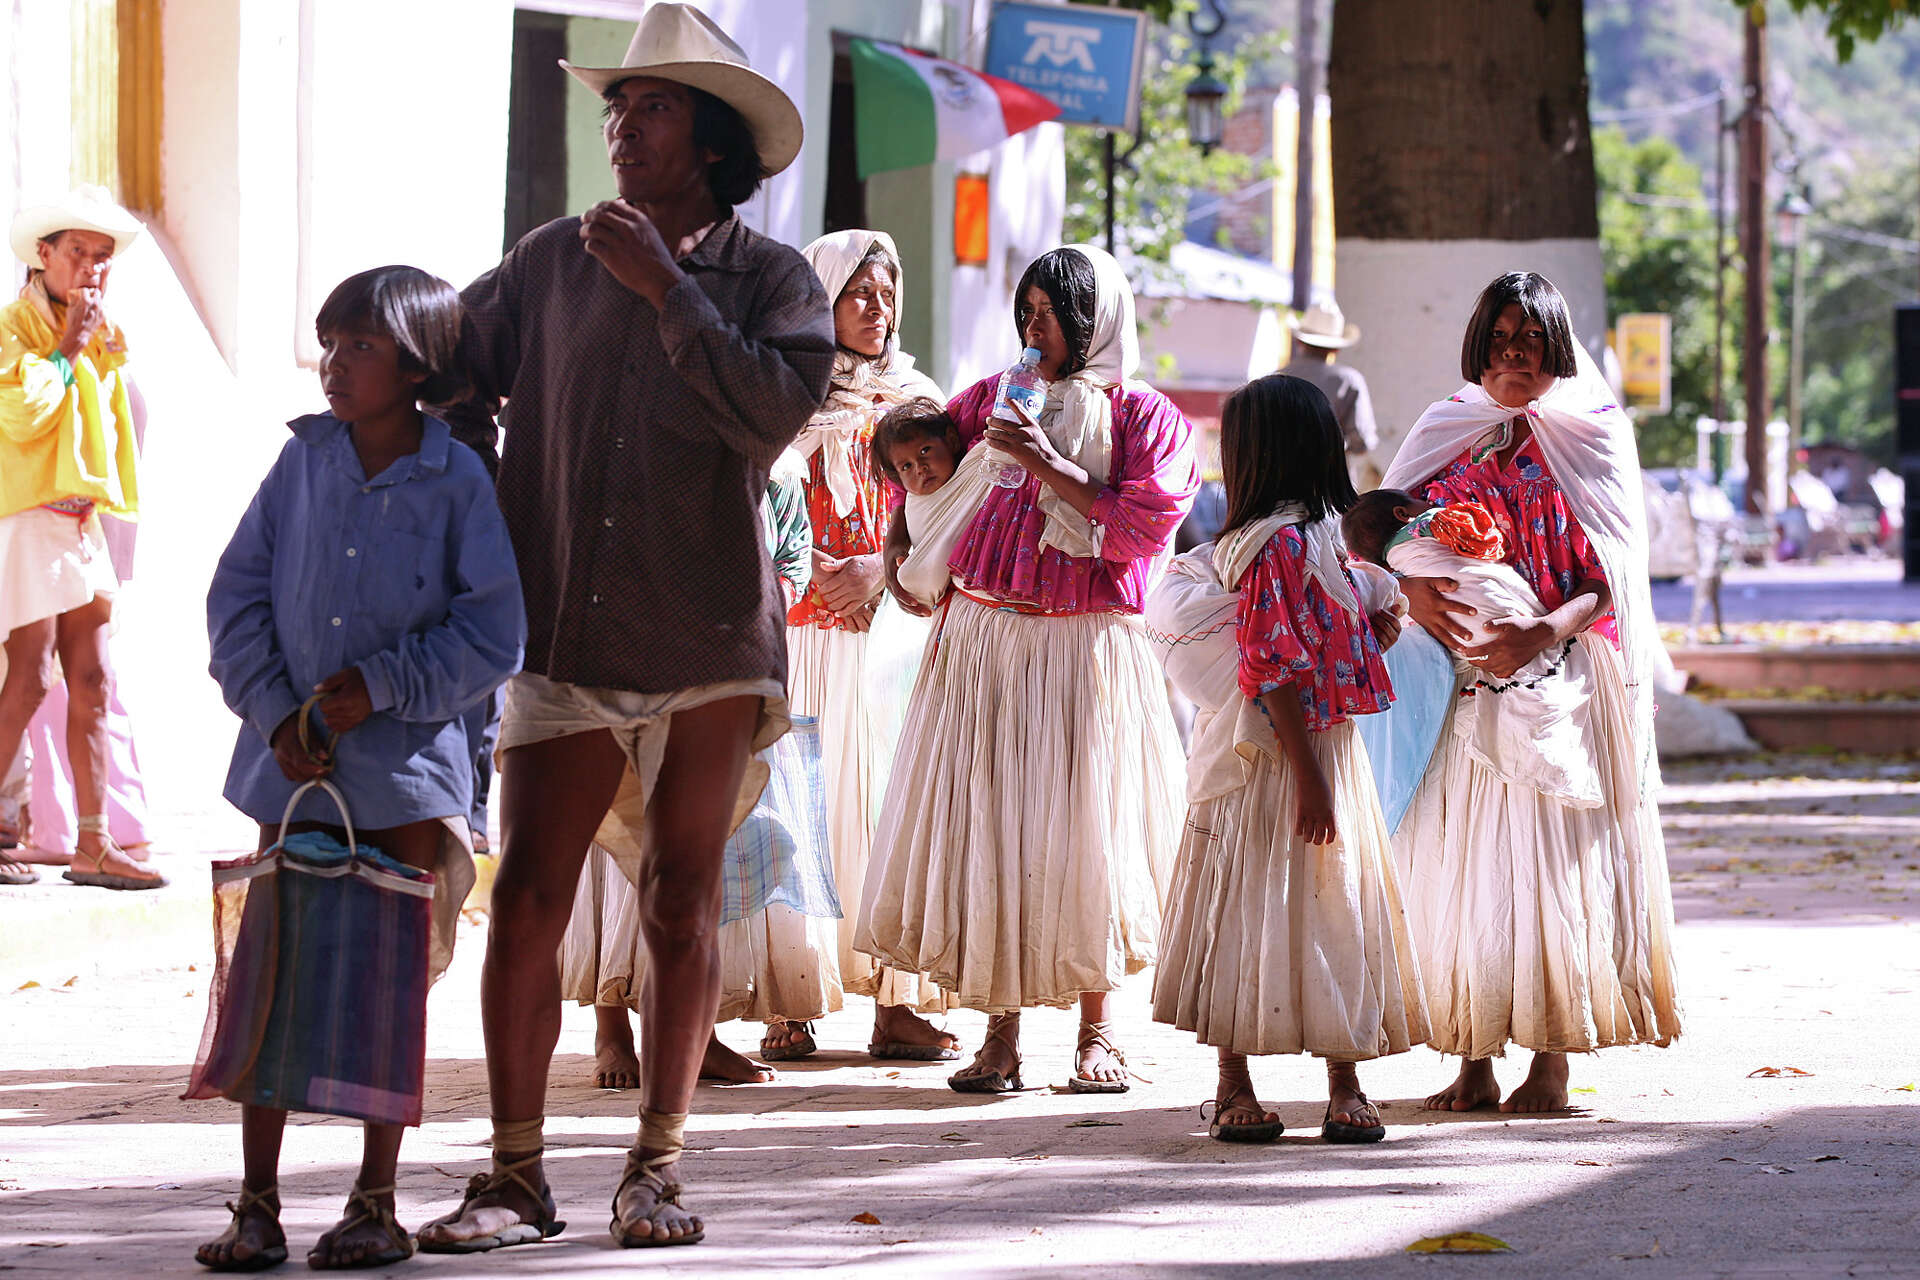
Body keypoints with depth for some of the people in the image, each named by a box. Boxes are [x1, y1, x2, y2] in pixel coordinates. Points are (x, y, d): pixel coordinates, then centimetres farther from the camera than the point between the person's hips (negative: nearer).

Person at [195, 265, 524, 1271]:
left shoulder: (458, 482, -6)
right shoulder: (303, 461, 4)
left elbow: (493, 635, -7)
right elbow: (236, 596, 6)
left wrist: (383, 686, -15)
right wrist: (274, 712, -6)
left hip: (406, 766, -3)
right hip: (296, 768, 3)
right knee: (270, 972, 1)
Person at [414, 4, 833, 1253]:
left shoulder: (771, 279, -1)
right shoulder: (551, 261, 6)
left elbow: (774, 409, -19)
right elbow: (456, 367, 20)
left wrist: (665, 287, -18)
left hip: (708, 644, -2)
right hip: (566, 641, 2)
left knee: (682, 910, 4)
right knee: (527, 899, -5)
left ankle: (657, 1170, 13)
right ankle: (515, 1177, 0)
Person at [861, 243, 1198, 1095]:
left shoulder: (1145, 418, 0)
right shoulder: (994, 398, 11)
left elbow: (1138, 528, -13)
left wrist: (1046, 463, -15)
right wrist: (899, 547, 16)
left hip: (1084, 648, -3)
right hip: (982, 640, 3)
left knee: (1079, 832, -2)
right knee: (983, 829, -1)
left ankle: (1096, 1030, 10)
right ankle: (1001, 1033, 4)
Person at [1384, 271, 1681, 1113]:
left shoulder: (1594, 434, 3)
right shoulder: (1448, 434, 13)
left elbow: (1613, 575, -4)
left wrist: (1548, 630, -22)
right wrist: (1412, 590, -17)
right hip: (1465, 678, 3)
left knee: (1554, 854, -7)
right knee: (1465, 855, -2)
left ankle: (1552, 1062, -2)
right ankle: (1474, 1060, 3)